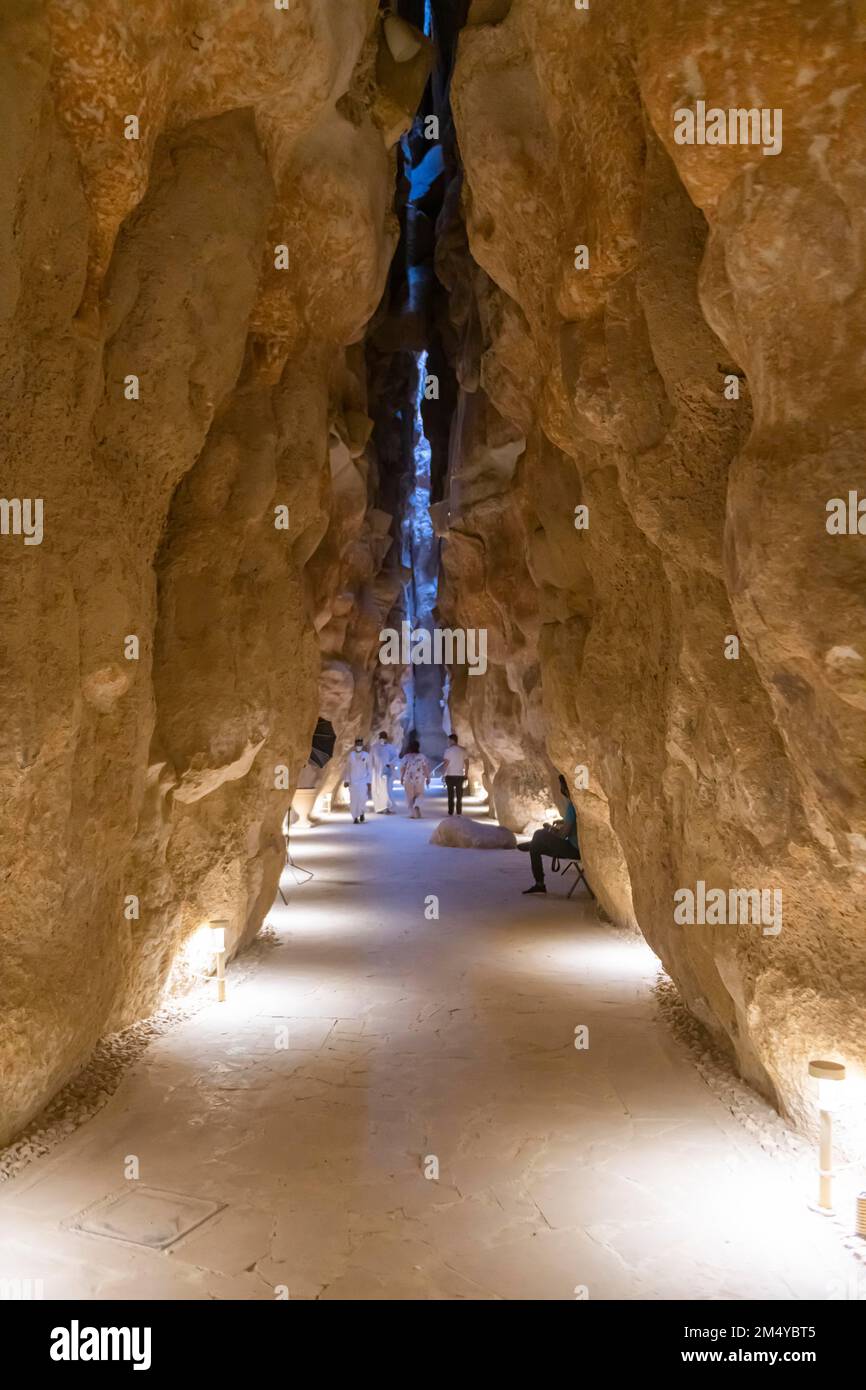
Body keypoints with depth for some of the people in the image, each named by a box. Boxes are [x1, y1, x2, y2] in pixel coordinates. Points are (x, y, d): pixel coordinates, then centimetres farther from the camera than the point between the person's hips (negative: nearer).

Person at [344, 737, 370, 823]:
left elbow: (369, 768, 4)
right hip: (353, 780, 1)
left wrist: (369, 781, 1)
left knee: (362, 797, -16)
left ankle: (361, 812, 12)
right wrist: (346, 780, 3)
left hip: (363, 780, -1)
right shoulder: (351, 755, 1)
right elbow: (348, 768, 6)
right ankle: (355, 817, 7)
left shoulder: (366, 755, 0)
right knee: (354, 799, -3)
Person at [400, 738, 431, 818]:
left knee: (410, 797, 10)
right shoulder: (422, 756, -4)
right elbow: (426, 768, -7)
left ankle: (412, 814, 7)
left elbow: (402, 768, -3)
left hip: (408, 779, 0)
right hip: (419, 779, 0)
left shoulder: (406, 757, -3)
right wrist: (428, 778, 2)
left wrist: (401, 778, 9)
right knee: (420, 795, 14)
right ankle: (417, 805, -15)